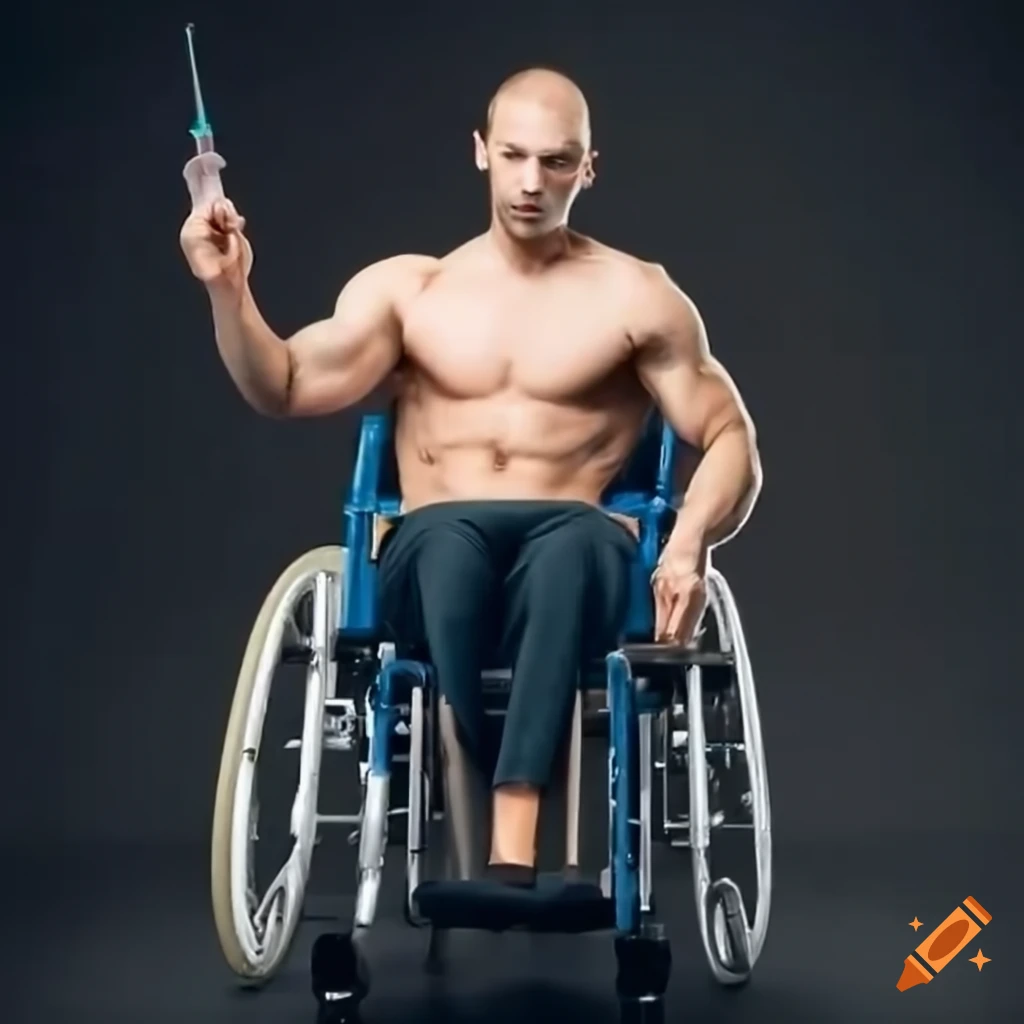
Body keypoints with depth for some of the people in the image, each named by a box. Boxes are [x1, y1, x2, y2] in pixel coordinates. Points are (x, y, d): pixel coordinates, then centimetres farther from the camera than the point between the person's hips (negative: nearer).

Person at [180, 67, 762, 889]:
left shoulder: (636, 295, 10)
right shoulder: (405, 288, 15)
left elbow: (732, 441, 6)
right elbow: (285, 390, 5)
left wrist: (689, 542, -13)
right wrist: (228, 291, -13)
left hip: (572, 553, -1)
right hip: (433, 560, 1)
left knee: (575, 540, -38)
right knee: (452, 536, -37)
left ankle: (510, 857, -46)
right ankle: (511, 845, -37)